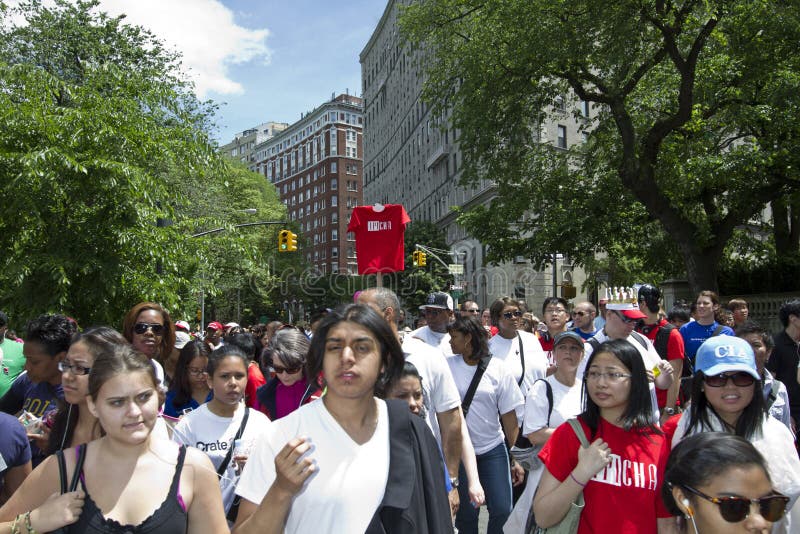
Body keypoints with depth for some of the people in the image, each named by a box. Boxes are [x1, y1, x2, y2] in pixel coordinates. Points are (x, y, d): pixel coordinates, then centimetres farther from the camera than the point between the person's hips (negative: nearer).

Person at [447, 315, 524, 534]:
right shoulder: (447, 365, -2)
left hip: (493, 449, 0)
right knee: (466, 514, 7)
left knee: (502, 510, 1)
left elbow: (510, 417, -1)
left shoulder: (499, 369, -4)